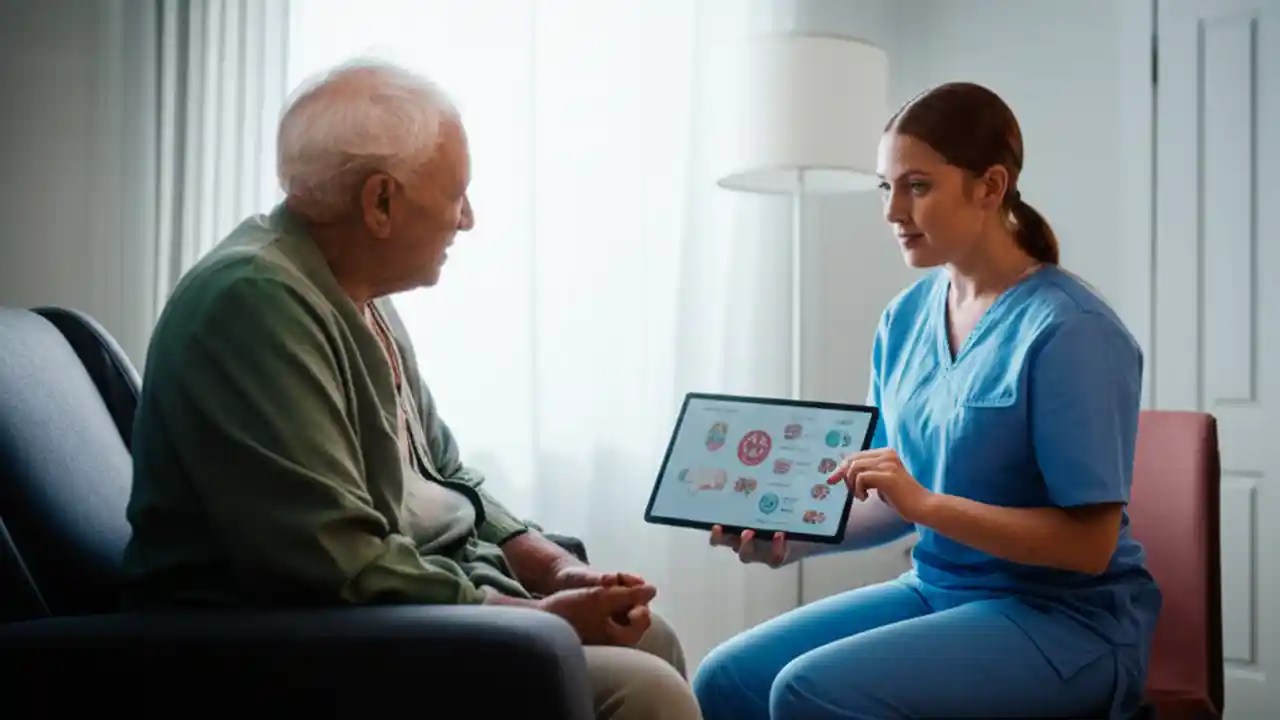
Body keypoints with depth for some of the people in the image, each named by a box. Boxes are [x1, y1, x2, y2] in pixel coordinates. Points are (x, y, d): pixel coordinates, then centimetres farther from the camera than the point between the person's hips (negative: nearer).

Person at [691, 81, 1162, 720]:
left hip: (1066, 617, -6)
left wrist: (925, 503, -25)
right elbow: (897, 504, 10)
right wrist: (798, 537, -8)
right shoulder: (905, 317, 4)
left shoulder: (1069, 331, -17)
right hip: (935, 589, 7)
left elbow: (1090, 543, -18)